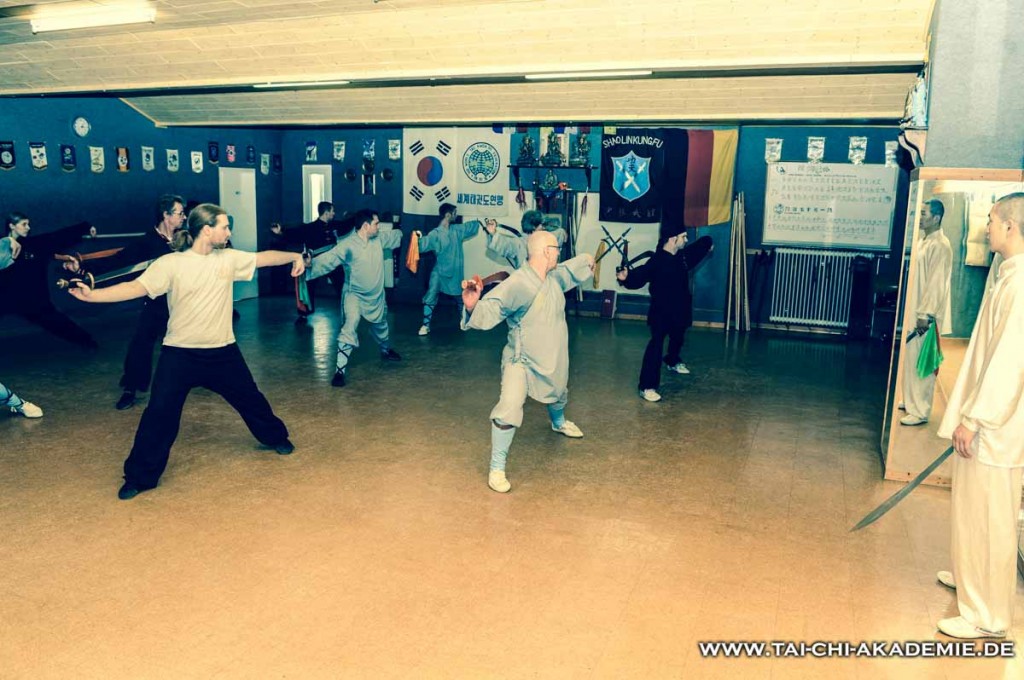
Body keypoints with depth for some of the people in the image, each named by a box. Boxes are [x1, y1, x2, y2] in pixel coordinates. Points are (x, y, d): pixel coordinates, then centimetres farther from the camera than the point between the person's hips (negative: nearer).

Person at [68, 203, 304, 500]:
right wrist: (92, 295, -33)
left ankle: (275, 437, 45)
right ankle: (140, 476, 10)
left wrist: (294, 256, 11)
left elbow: (264, 257, 10)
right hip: (180, 354, -4)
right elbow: (136, 287, -21)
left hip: (223, 352, 4)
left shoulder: (229, 258, 0)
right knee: (160, 415, -4)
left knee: (250, 399, 19)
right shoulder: (170, 264, -13)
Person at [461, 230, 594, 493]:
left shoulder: (555, 276, -4)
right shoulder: (517, 284, -29)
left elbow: (569, 269, 21)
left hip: (553, 358, 8)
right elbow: (489, 310, -38)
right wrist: (472, 306, -60)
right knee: (509, 410, -25)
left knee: (559, 395, 34)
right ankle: (496, 469, -8)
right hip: (522, 361, -8)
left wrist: (587, 261, 40)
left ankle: (559, 423, 71)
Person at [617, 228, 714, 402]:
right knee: (656, 345, -19)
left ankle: (673, 362, 63)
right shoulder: (657, 261, -23)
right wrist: (626, 277, -56)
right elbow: (640, 275, -37)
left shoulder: (683, 255, 1)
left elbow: (700, 246, 24)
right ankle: (647, 387, -20)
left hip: (679, 309, 8)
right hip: (661, 311, -8)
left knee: (677, 338, 31)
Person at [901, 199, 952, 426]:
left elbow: (936, 283, -20)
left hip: (925, 315, -9)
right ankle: (911, 401, 29)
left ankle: (920, 411, 3)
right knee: (910, 360, 17)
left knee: (921, 363, -4)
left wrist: (925, 315, -21)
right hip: (914, 311, 9)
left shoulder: (940, 246, -17)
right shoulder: (924, 241, 12)